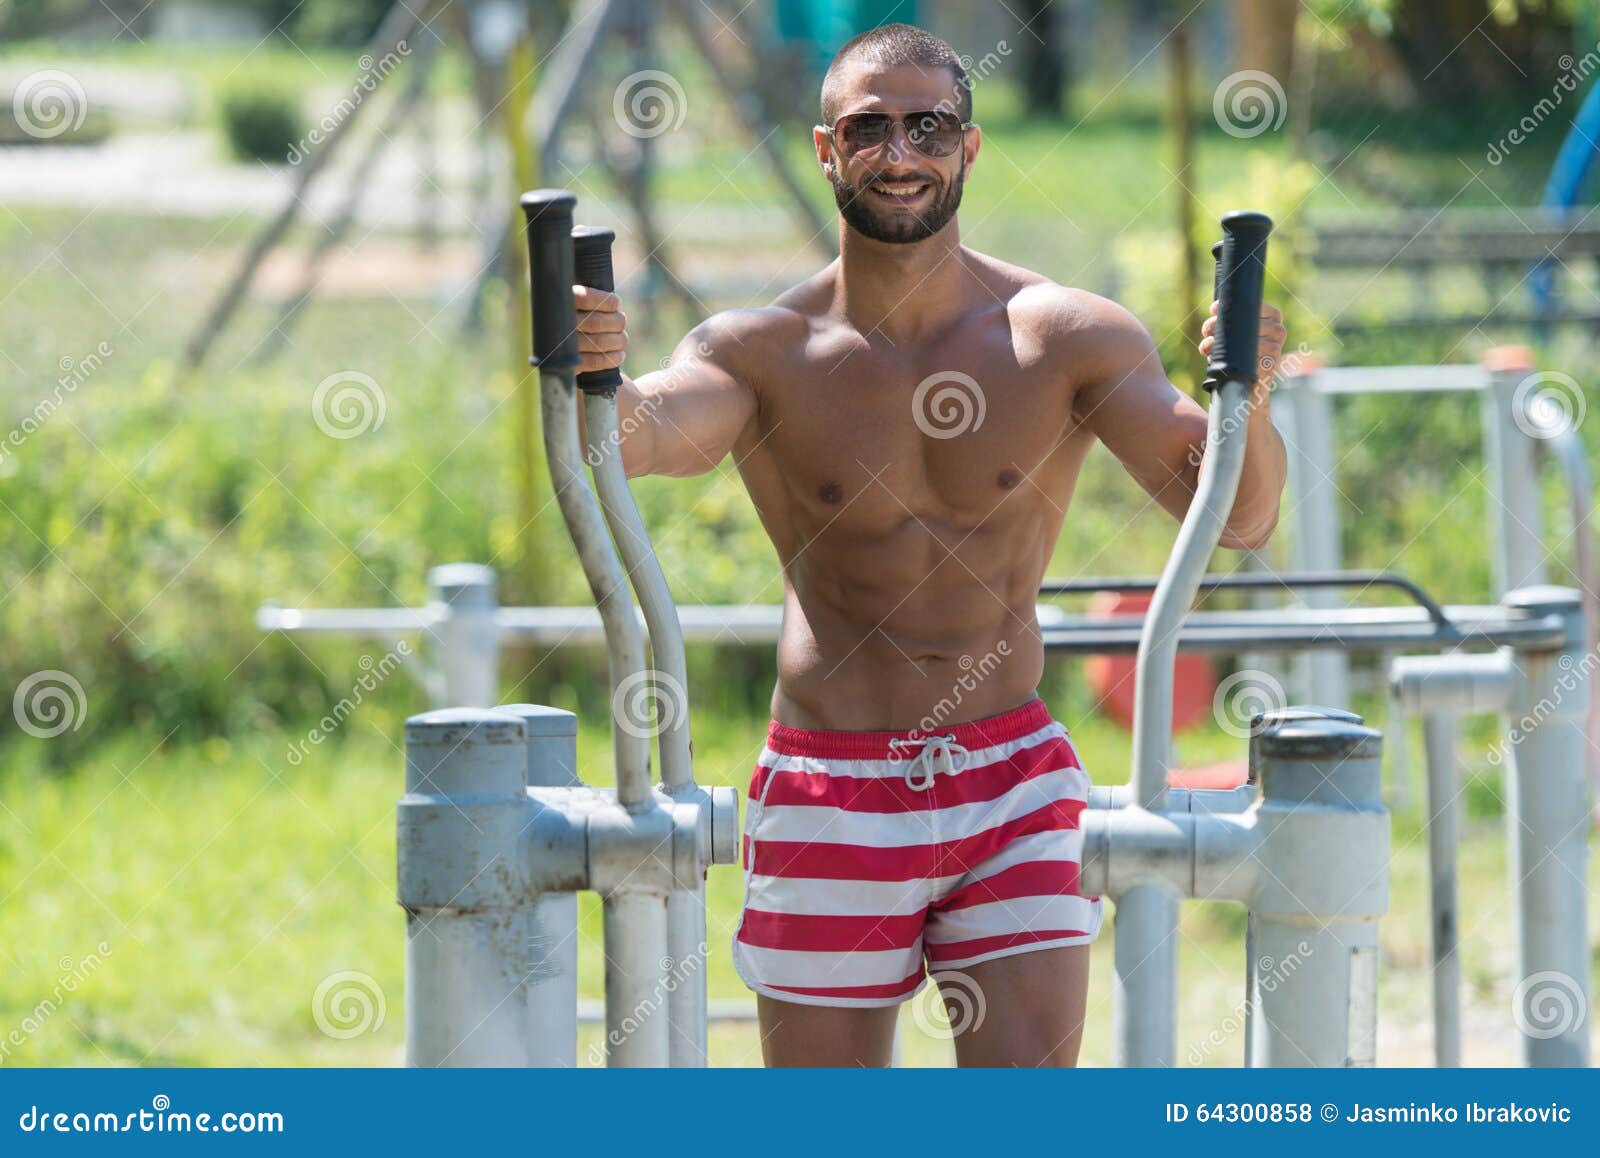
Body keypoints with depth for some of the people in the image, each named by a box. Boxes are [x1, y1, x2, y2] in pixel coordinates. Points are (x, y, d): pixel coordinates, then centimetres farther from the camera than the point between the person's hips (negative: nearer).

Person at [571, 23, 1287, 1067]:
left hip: (1013, 783, 0)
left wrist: (1246, 401, -28)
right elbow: (646, 438, -22)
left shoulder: (1067, 337, -1)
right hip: (830, 787, 0)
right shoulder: (765, 350, -2)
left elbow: (1237, 516, -6)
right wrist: (597, 378, -45)